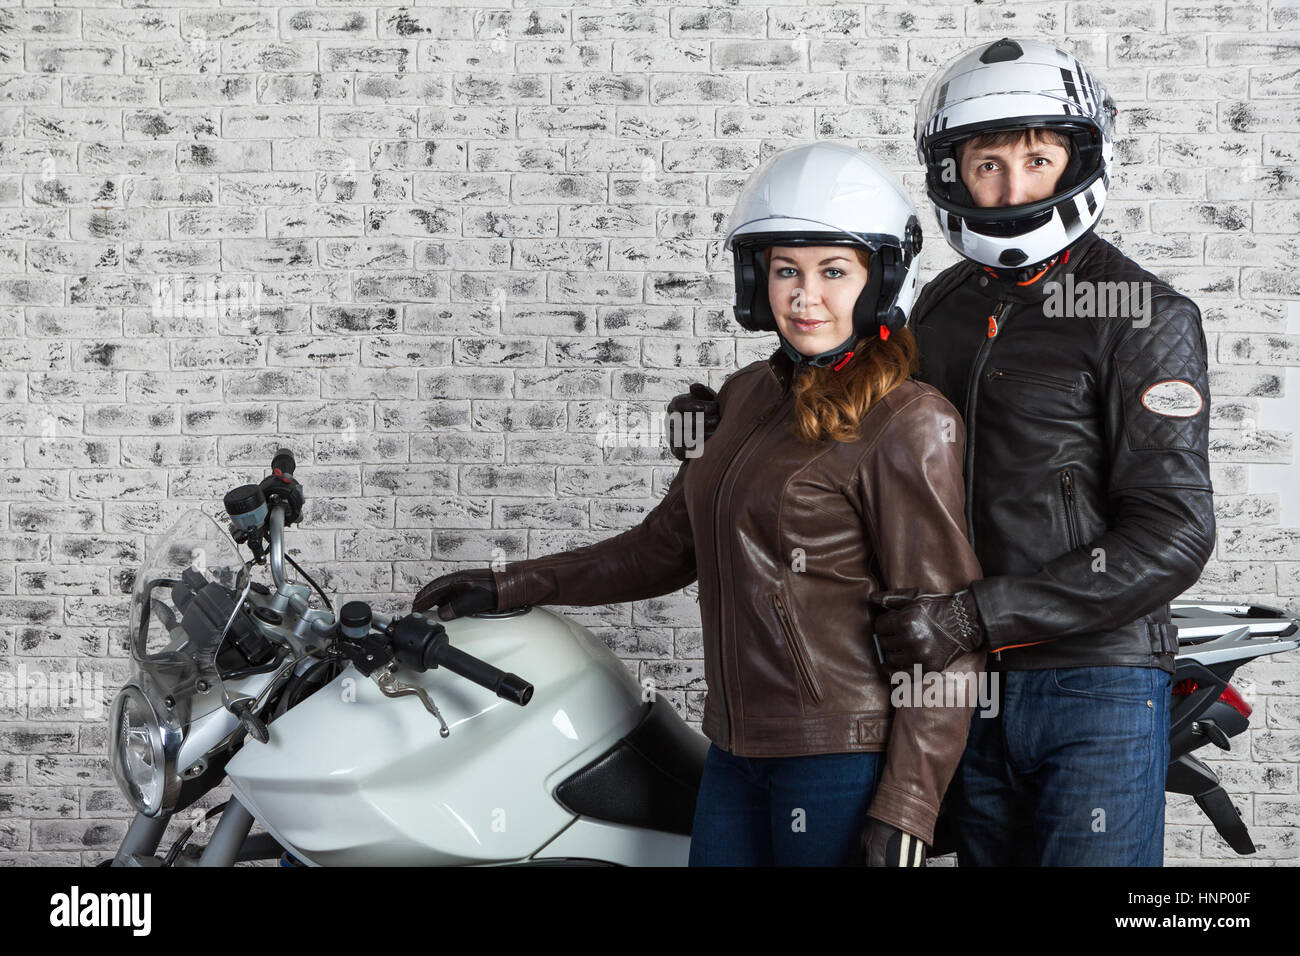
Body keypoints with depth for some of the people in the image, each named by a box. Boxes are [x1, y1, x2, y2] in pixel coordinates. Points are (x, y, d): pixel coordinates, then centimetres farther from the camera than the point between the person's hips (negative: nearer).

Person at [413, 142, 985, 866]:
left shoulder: (907, 424, -11)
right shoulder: (749, 397, 11)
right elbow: (670, 542, 20)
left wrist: (905, 811, -17)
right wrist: (513, 585, 18)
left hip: (846, 755, -6)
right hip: (737, 749, 7)